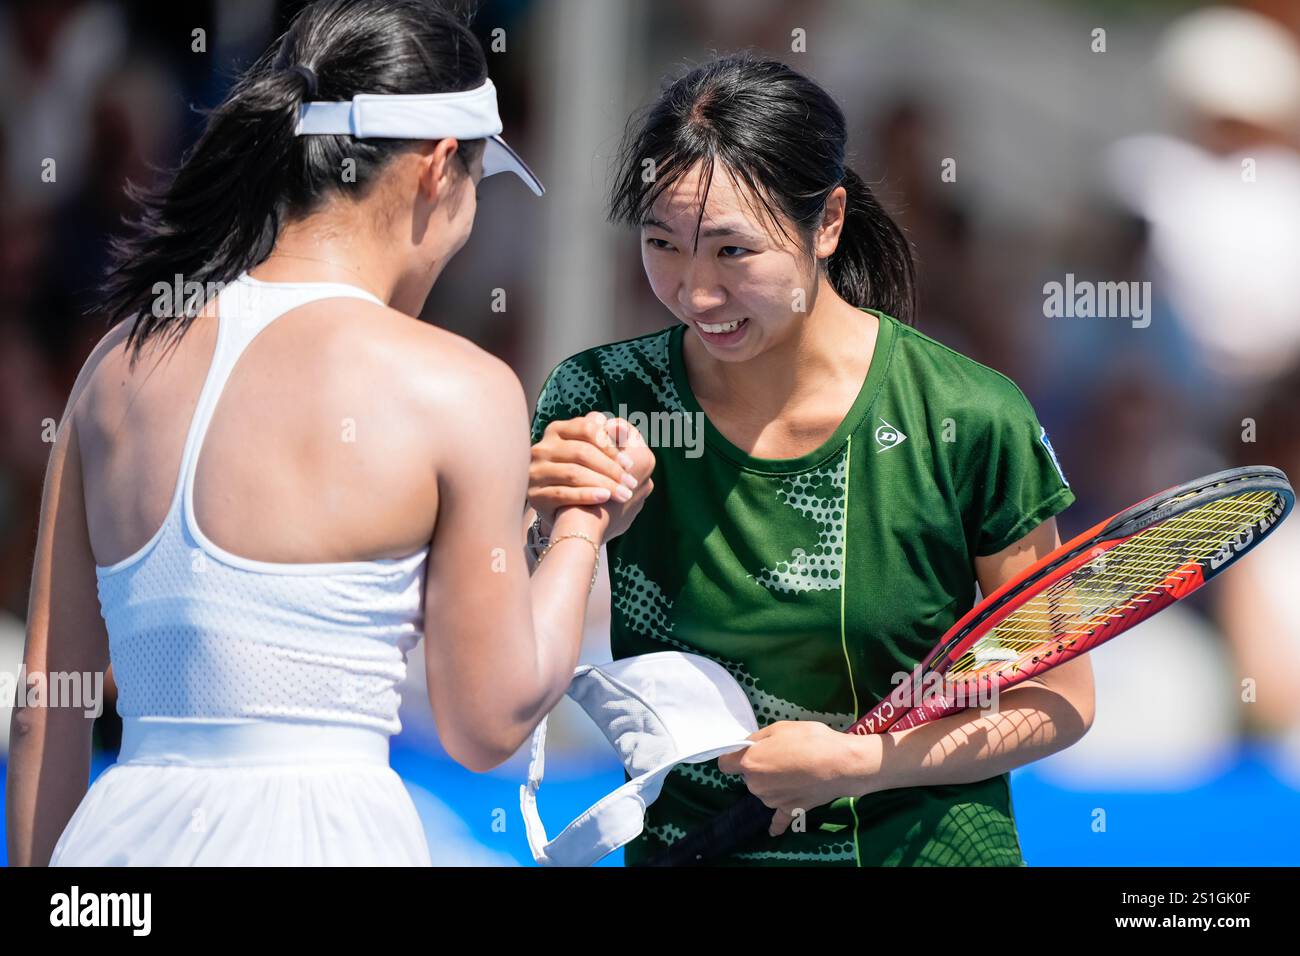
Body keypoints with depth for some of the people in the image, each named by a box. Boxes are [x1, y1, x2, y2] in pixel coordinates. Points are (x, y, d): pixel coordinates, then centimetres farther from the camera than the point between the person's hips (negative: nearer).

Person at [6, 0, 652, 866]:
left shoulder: (121, 363, 10)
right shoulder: (458, 389, -4)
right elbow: (488, 725, 3)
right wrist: (581, 532, 17)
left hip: (122, 829, 6)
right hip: (319, 837, -5)